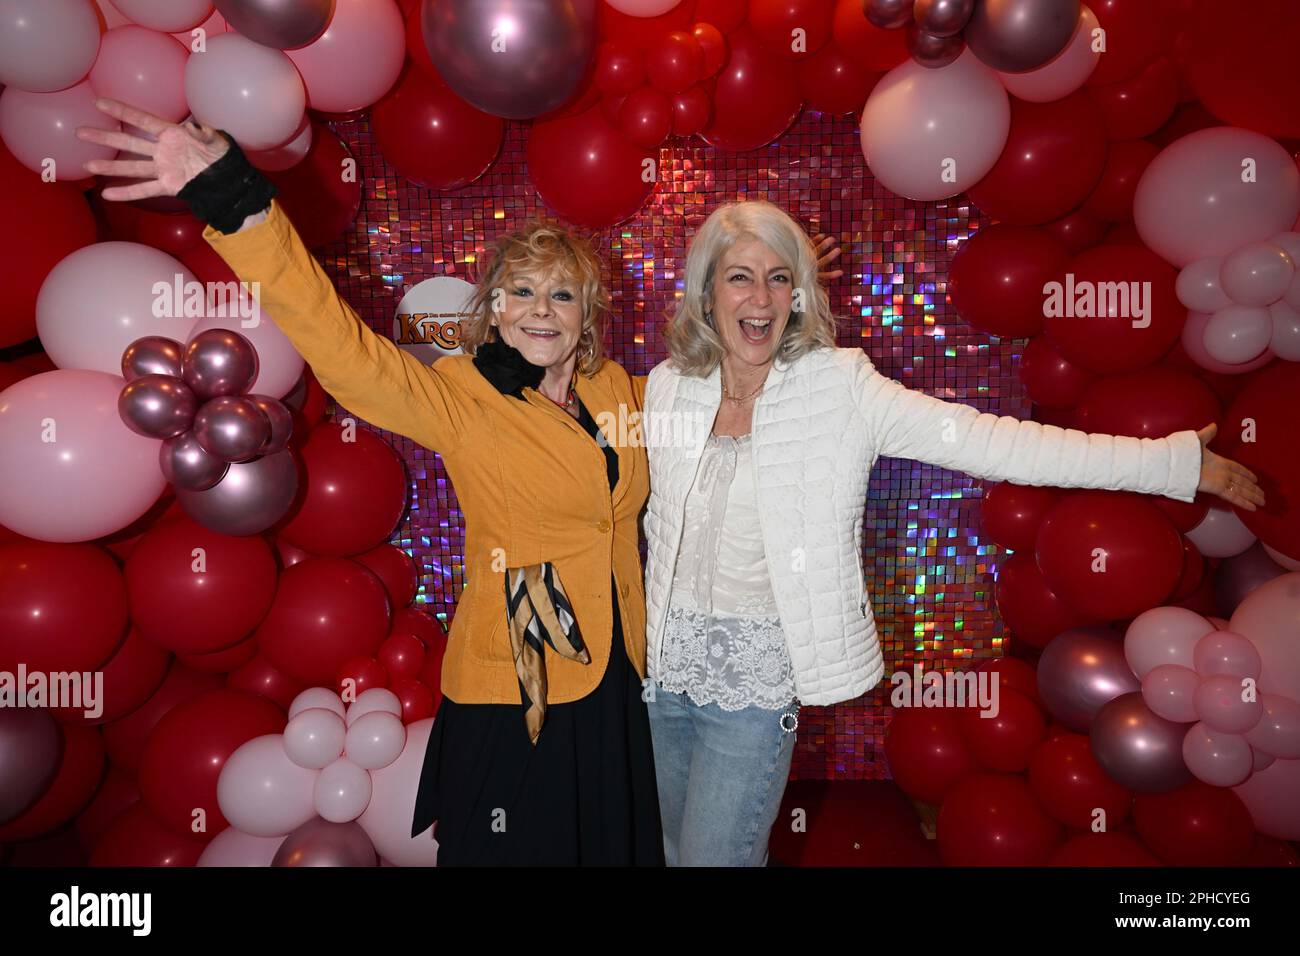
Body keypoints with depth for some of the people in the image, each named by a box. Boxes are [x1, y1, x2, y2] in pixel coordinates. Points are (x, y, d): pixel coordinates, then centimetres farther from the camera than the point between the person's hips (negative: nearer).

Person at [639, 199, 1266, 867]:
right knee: (680, 849, 21)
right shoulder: (669, 386, -2)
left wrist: (1177, 461, -18)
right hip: (673, 660, 5)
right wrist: (657, 638, 13)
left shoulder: (837, 386, -14)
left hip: (756, 675, -4)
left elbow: (986, 441, -17)